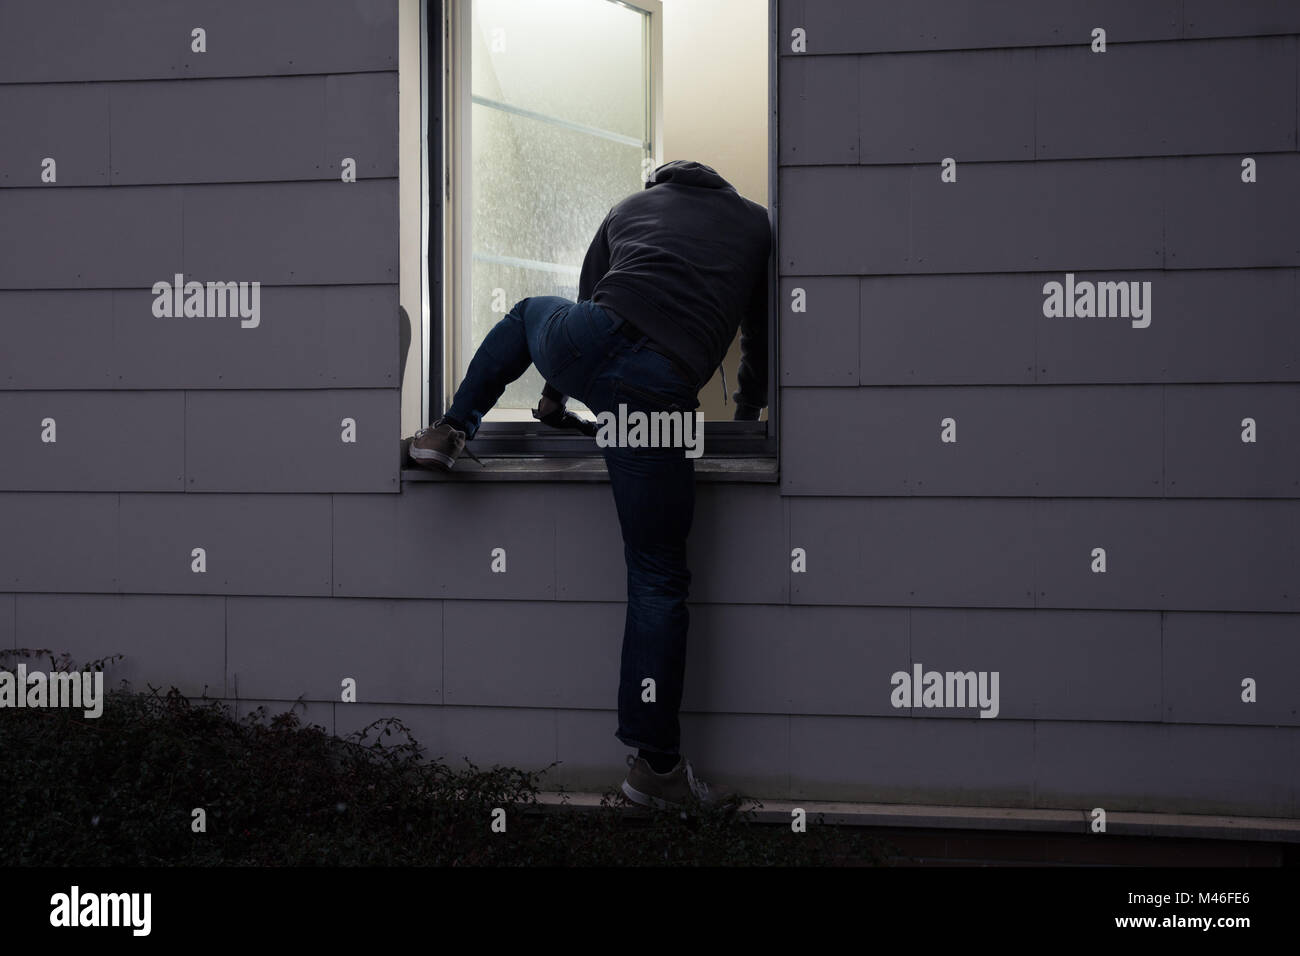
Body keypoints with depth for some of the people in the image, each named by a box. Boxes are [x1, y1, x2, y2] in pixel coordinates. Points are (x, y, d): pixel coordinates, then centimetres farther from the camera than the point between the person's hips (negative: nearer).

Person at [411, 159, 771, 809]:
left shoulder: (631, 206, 32)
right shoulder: (756, 223, 28)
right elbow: (763, 334, 31)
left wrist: (555, 397, 51)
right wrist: (747, 415, 48)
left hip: (583, 341, 2)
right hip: (657, 393, -2)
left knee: (528, 311, 41)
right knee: (658, 579, 5)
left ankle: (451, 430, 35)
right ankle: (656, 766, 6)